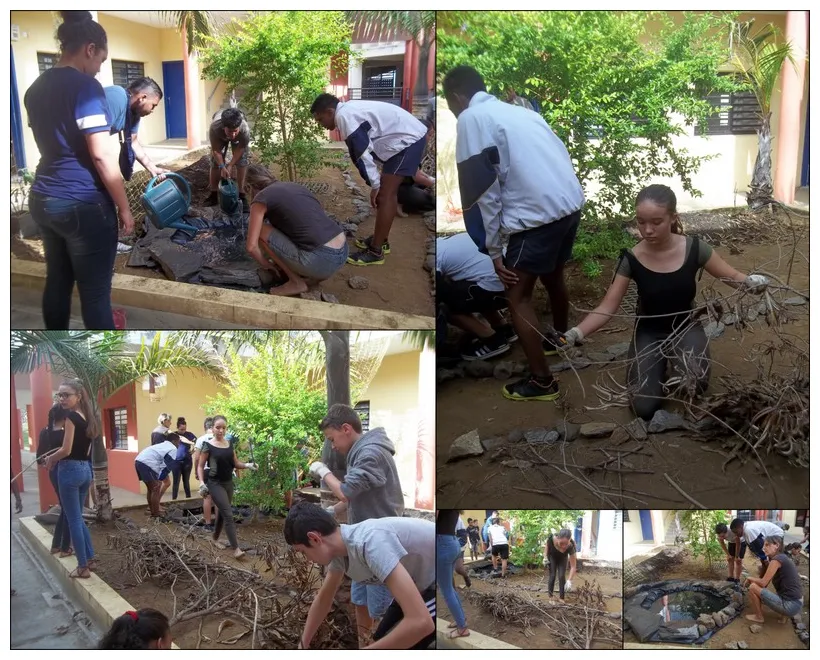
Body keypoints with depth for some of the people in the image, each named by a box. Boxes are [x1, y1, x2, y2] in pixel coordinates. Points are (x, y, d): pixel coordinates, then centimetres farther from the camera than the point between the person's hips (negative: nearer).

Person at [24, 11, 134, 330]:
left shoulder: (36, 88, 11)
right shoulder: (86, 86, -14)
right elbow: (101, 155, -19)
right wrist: (124, 207, -11)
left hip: (43, 198, 8)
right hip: (83, 203, -8)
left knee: (57, 281, 17)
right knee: (95, 293, -2)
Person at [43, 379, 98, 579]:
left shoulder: (71, 417, -15)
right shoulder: (87, 417, 10)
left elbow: (66, 450, -18)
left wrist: (50, 458, 0)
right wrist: (56, 458, 14)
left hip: (70, 470, -8)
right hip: (85, 470, 8)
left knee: (73, 520, 0)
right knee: (78, 518, 19)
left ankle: (83, 567, 5)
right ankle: (90, 559, 23)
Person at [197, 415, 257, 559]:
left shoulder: (229, 444, 6)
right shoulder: (208, 445, -10)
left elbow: (235, 463, 11)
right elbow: (201, 466, -6)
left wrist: (248, 465, -7)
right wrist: (202, 482, -17)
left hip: (228, 482, 6)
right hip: (215, 483, -6)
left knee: (222, 512, 17)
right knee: (228, 514, -13)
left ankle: (215, 539, 37)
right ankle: (235, 548, -14)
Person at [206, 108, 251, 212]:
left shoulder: (245, 130, -45)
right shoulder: (214, 128, -45)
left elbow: (240, 149, -26)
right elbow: (216, 150, -29)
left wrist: (230, 165, -27)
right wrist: (222, 167, -35)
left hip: (238, 140, -1)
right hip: (221, 138, 1)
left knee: (242, 163, -13)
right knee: (215, 163, -2)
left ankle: (241, 196, -4)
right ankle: (213, 195, 13)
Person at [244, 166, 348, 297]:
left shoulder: (261, 199, 1)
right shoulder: (294, 186, 22)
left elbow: (251, 246, -6)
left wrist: (266, 264, 15)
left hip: (321, 261, -8)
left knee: (259, 231, 5)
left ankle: (296, 282, 7)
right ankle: (317, 273, 18)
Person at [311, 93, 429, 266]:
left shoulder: (344, 116, -15)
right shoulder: (349, 110, 16)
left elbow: (361, 153, -18)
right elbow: (366, 149, 18)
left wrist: (374, 184, -12)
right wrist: (377, 183, 17)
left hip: (408, 139, -10)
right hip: (410, 136, 10)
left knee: (385, 195, -9)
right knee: (387, 193, 17)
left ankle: (375, 252, -5)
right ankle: (381, 240, 28)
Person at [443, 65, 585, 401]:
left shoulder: (471, 119, -2)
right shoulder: (518, 111, 22)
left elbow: (483, 192, -7)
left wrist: (494, 251, -2)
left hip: (538, 214, -8)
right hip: (572, 204, 8)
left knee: (518, 296, 6)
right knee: (553, 277, 30)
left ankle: (541, 381, 10)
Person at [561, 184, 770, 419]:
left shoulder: (694, 248, -16)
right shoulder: (631, 259, -17)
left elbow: (732, 276, -6)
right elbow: (607, 308, -16)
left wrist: (752, 282, -31)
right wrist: (576, 333, -34)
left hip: (685, 328, 0)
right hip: (649, 333, 0)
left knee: (697, 383, -31)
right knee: (645, 408, -15)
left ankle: (676, 363, 7)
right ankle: (660, 366, 17)